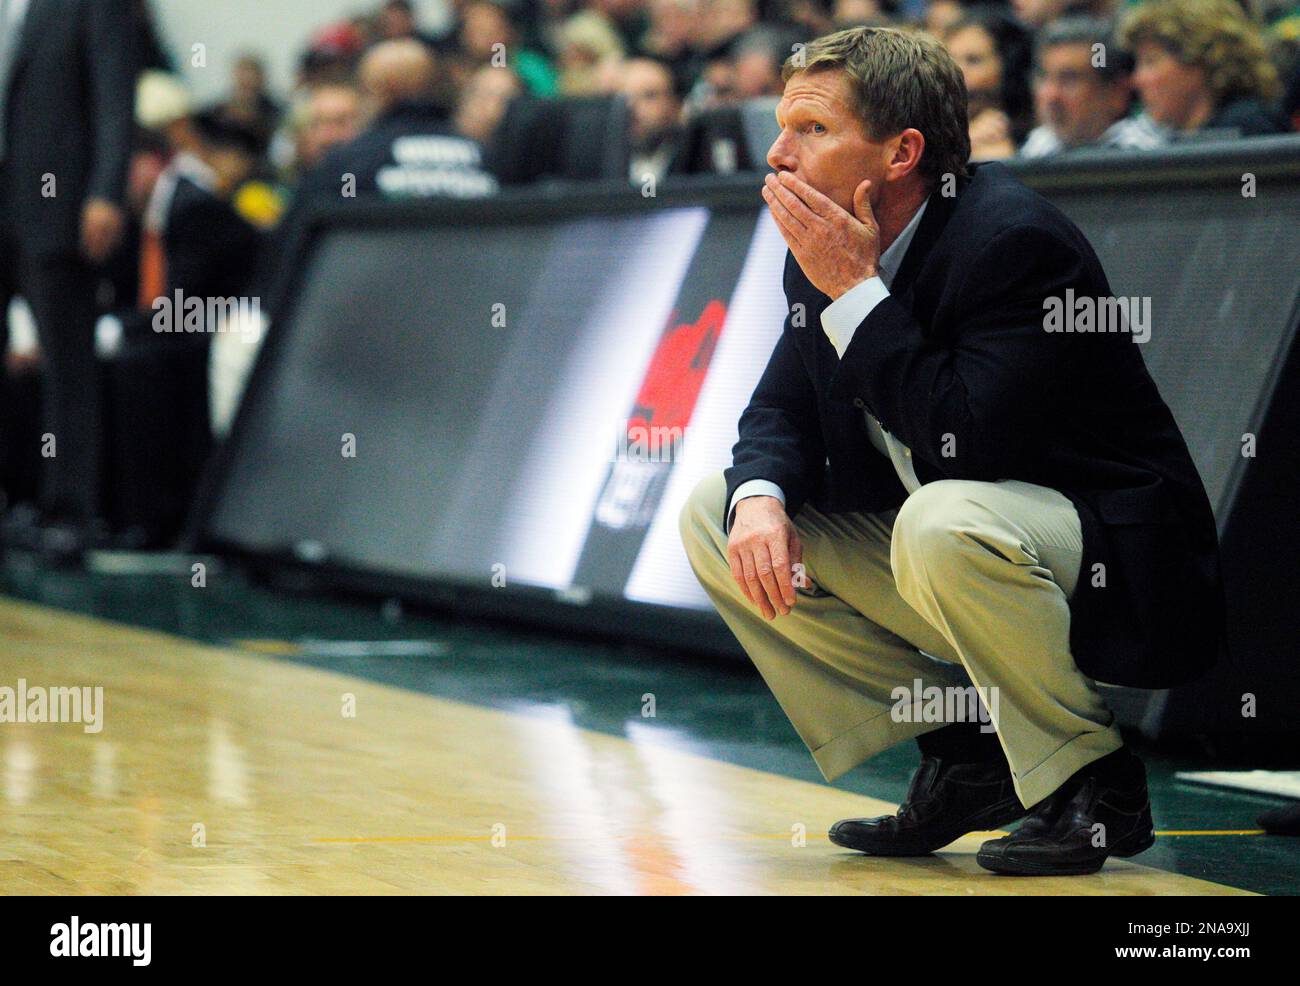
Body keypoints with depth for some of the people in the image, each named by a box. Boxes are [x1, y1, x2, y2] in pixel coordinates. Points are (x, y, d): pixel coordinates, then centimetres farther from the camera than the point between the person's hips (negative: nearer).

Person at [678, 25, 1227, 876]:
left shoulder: (1014, 239, -24)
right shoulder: (823, 253, 1)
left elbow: (968, 444, -32)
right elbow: (782, 413, 7)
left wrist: (856, 293, -28)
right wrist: (759, 496, -16)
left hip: (1117, 565, -9)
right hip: (932, 545, 9)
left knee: (942, 524, -39)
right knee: (716, 513, 1)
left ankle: (1093, 780, -13)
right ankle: (964, 759, 3)